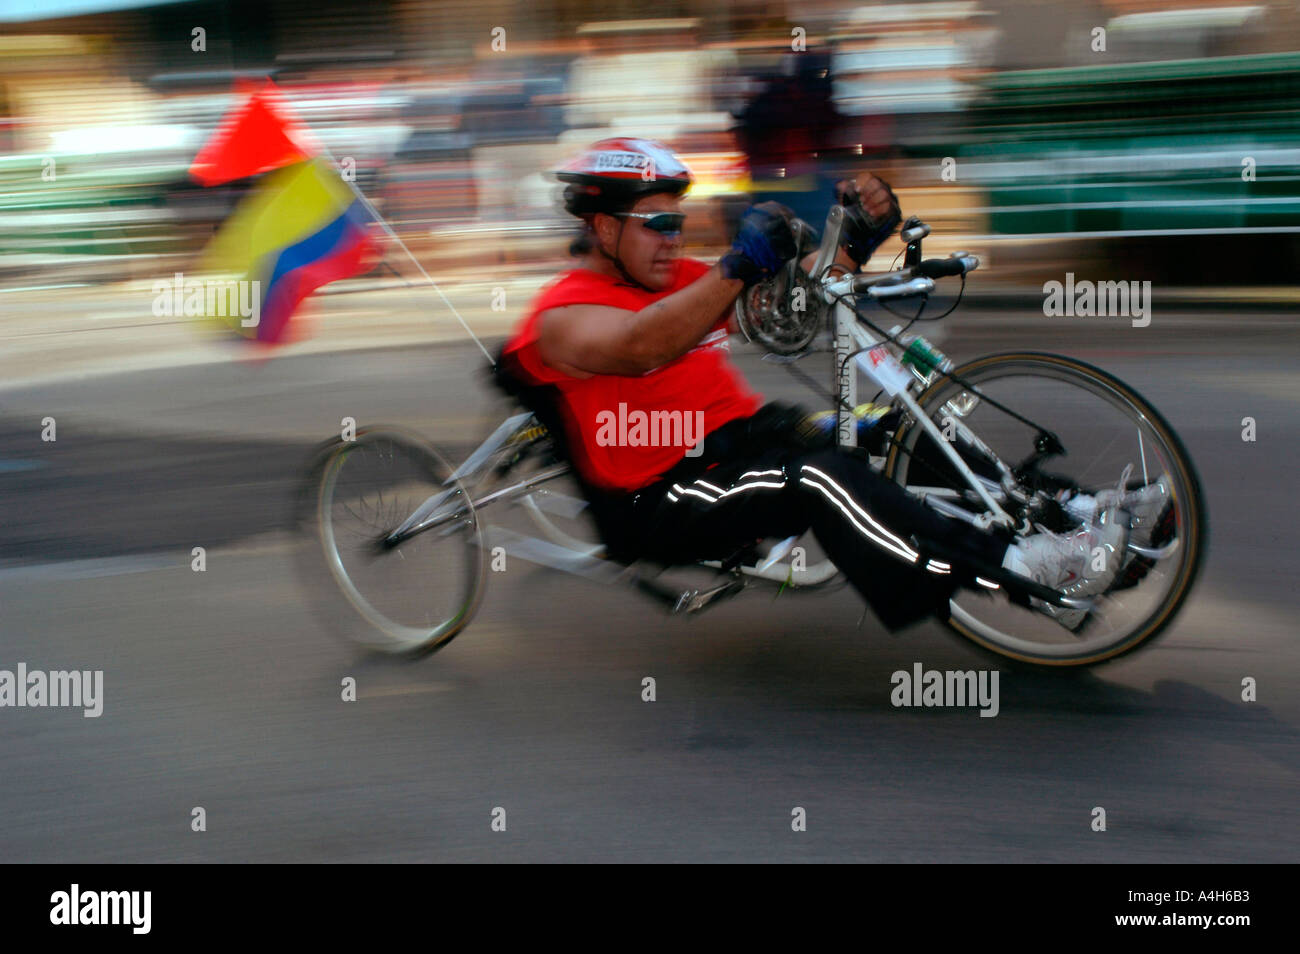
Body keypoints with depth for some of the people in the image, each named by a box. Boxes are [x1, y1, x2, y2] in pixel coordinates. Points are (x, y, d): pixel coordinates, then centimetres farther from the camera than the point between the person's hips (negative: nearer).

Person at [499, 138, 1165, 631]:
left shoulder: (684, 282, 17)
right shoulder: (564, 313, -7)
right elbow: (637, 347, -30)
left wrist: (860, 237, -9)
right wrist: (740, 267, -40)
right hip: (657, 501, -8)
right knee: (818, 480, -32)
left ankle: (1077, 519, -17)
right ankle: (1015, 574, -37)